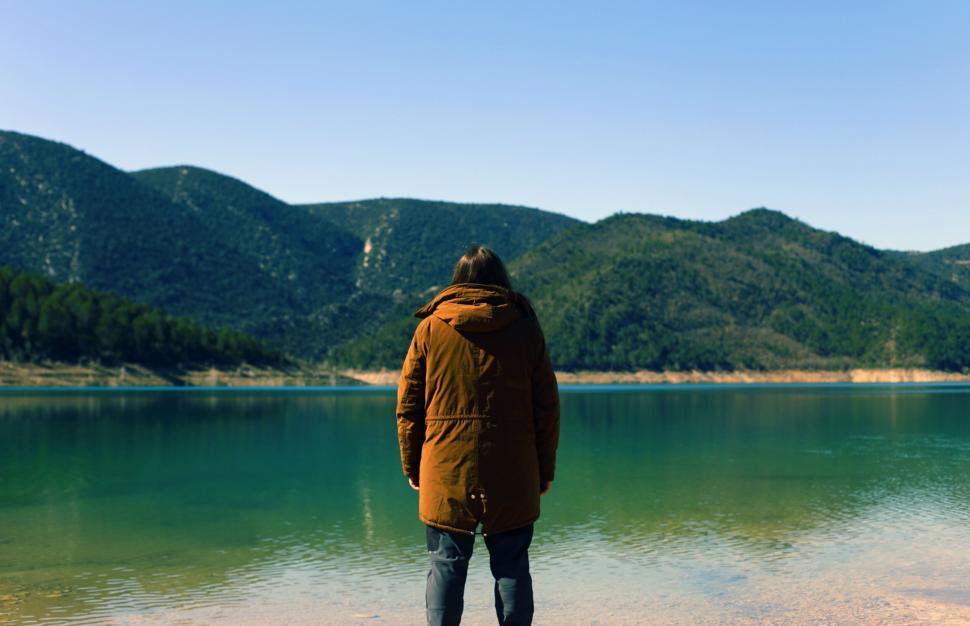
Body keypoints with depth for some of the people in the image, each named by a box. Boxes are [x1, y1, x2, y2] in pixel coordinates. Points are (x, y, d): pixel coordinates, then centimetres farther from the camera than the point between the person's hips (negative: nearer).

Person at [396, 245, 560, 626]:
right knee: (512, 567, 8)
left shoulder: (431, 328, 2)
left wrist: (412, 465, 11)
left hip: (446, 470, 0)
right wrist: (545, 469, 11)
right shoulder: (526, 328, 3)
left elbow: (408, 404, 3)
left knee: (446, 566, 6)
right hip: (512, 474, 0)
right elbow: (547, 405, 4)